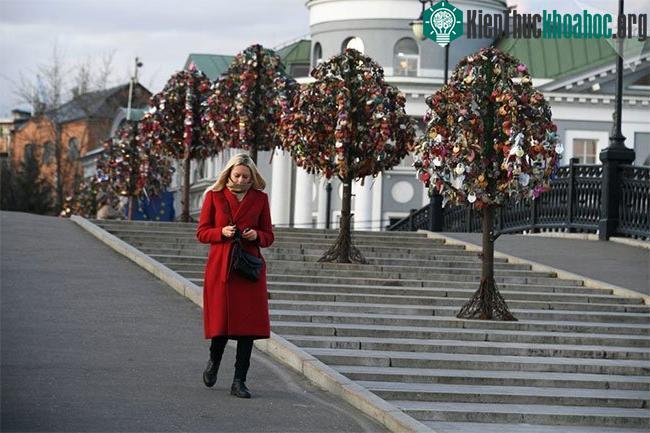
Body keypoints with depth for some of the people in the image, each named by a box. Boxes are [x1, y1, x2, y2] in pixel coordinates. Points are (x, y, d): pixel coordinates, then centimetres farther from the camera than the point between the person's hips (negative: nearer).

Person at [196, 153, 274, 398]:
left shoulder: (260, 198, 7)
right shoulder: (214, 196, 3)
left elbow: (268, 237, 11)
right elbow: (201, 233, 4)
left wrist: (256, 235, -10)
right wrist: (222, 232, -14)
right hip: (220, 266, -1)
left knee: (248, 323, -4)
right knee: (221, 321, -1)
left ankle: (239, 382, 1)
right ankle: (214, 361, 31)